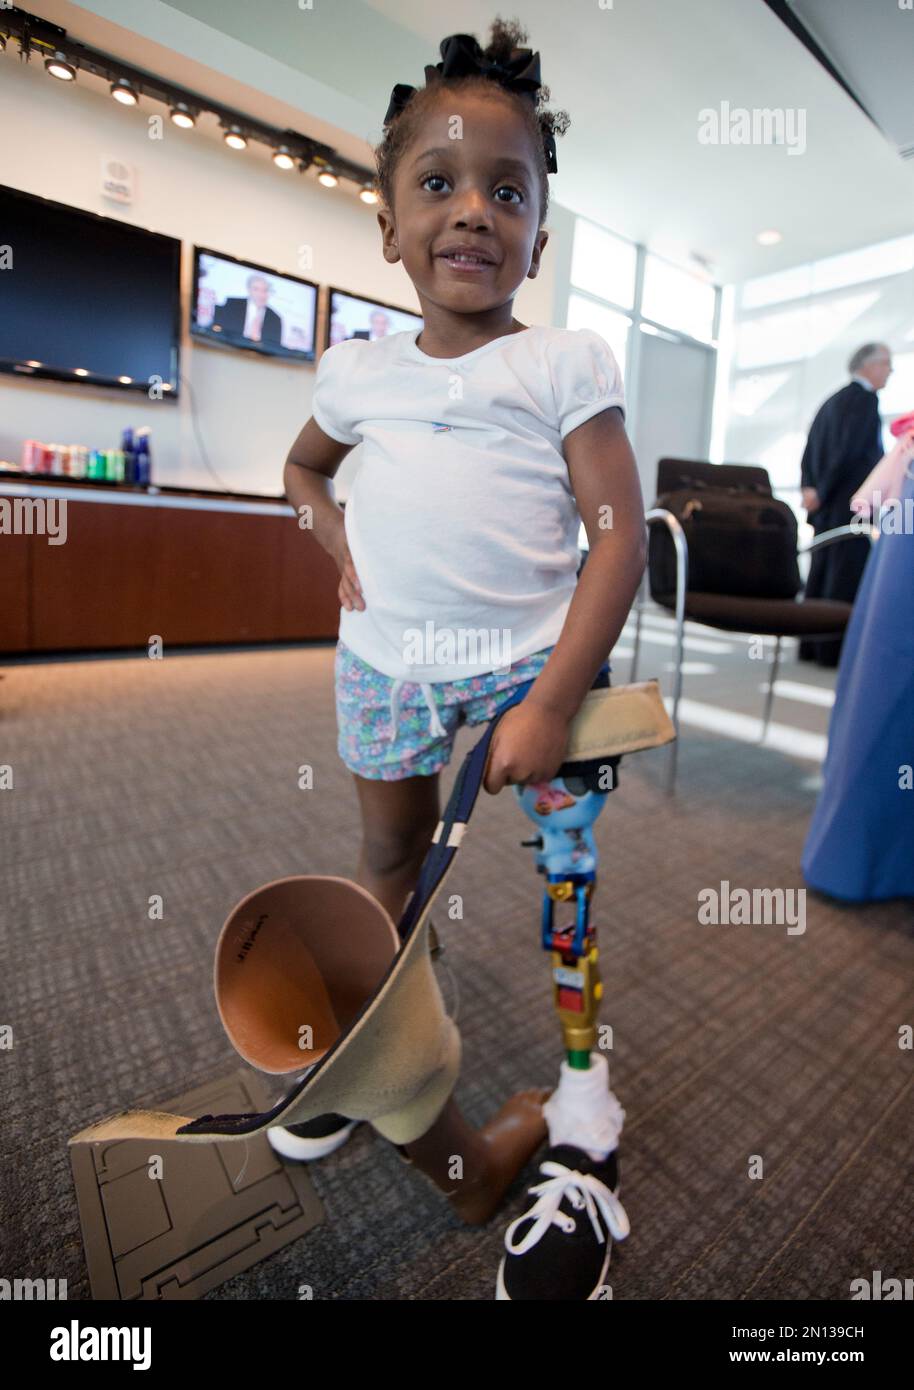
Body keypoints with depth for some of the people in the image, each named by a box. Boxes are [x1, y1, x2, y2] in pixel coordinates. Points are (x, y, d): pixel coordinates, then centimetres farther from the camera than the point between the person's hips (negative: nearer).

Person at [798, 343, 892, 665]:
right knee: (848, 577, -6)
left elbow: (810, 452, 14)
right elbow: (849, 451, -17)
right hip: (852, 503, -9)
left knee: (822, 573, 10)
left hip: (827, 505, 9)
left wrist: (810, 489, 5)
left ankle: (812, 645, 15)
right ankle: (835, 648, -5)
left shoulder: (832, 400, 17)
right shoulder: (865, 398, -8)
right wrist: (821, 493, -11)